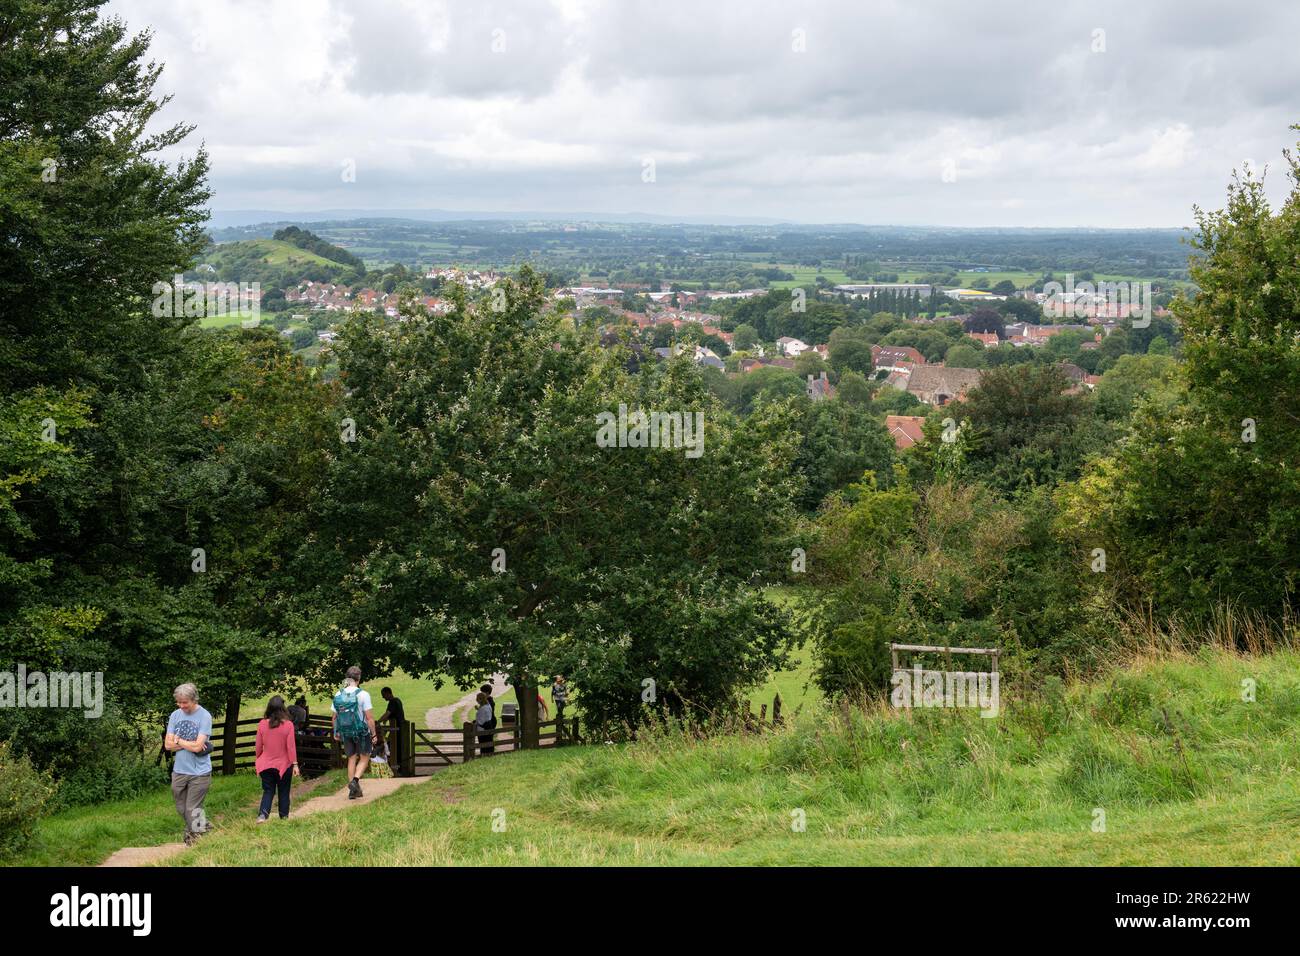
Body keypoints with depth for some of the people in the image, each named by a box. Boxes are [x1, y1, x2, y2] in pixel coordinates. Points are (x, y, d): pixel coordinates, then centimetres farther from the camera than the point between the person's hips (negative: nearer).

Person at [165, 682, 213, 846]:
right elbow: (168, 744, -1)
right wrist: (189, 744, -12)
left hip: (199, 773, -5)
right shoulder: (175, 715, 4)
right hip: (179, 771, 6)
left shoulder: (204, 716, -12)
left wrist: (178, 741, -6)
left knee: (192, 810, -2)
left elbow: (197, 746, -19)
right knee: (182, 809, 14)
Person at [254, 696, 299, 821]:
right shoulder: (288, 725, -14)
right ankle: (284, 816, 22)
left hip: (266, 765, 2)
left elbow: (258, 746, 1)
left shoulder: (262, 724, -7)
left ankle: (263, 814, -9)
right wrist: (295, 764, -5)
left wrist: (256, 761, 14)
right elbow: (291, 746, -12)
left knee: (268, 791, 10)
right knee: (284, 792, 14)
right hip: (283, 764, -2)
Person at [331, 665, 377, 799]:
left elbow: (334, 717, 6)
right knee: (364, 758, 11)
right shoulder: (362, 695, -14)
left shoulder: (338, 695, 0)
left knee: (352, 759, 16)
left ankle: (353, 790, 16)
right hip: (362, 731, -4)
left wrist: (336, 733, 18)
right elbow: (369, 717, -15)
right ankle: (355, 780, -12)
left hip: (345, 733, 4)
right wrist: (374, 734, -8)